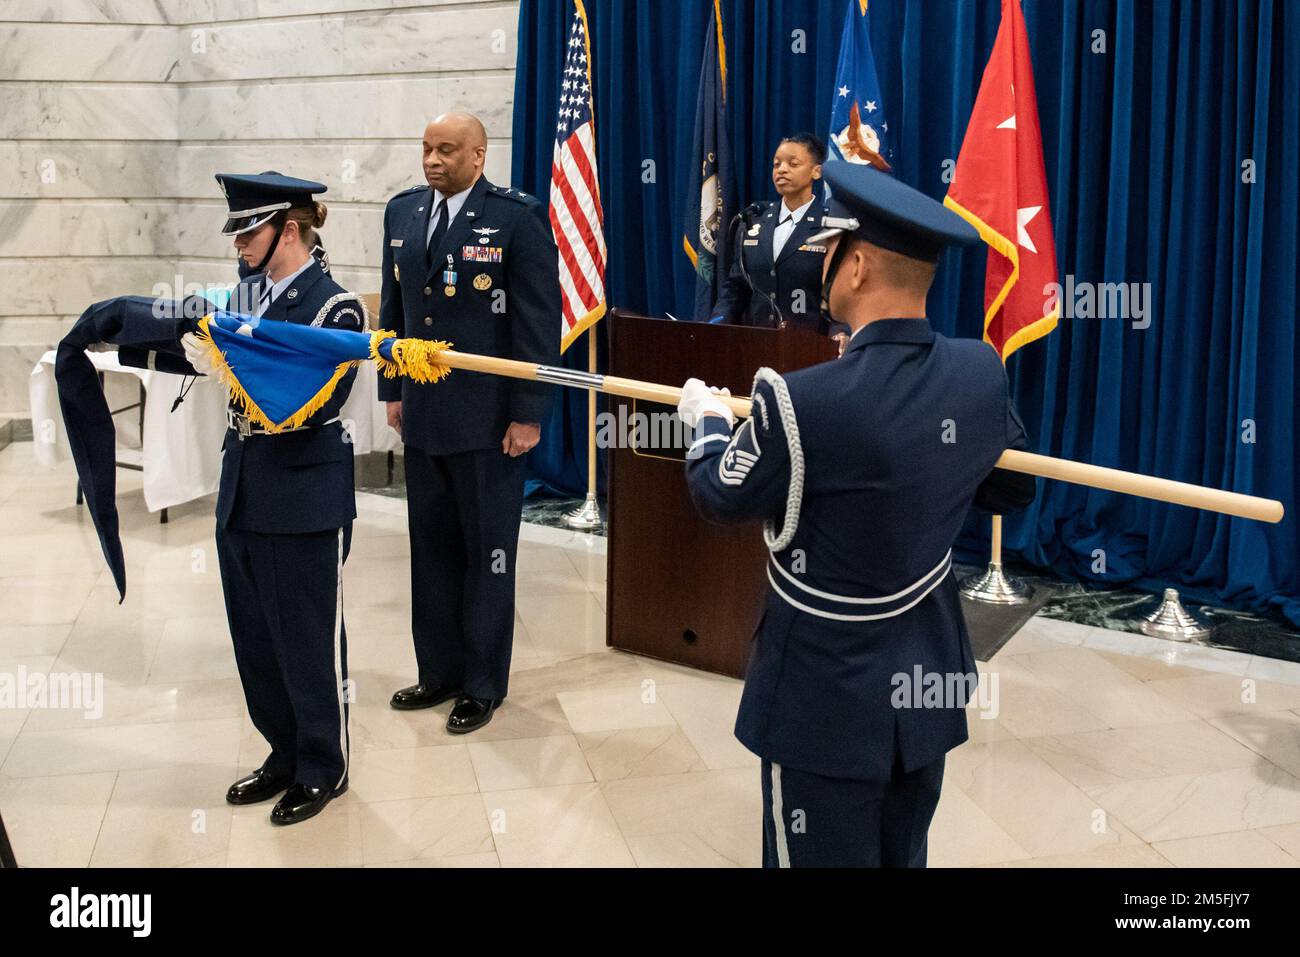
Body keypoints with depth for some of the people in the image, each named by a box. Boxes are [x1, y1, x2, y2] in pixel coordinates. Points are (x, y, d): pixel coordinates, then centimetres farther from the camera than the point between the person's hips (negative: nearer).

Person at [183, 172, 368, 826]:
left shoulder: (334, 307, -13)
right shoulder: (246, 294, 7)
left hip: (304, 500, -7)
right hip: (243, 493, 7)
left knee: (310, 642, 7)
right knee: (254, 638, 17)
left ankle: (323, 769, 26)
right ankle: (284, 755, 35)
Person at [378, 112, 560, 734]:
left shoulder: (518, 217, -9)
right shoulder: (402, 211, 9)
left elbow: (541, 321, -11)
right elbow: (393, 307, 15)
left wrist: (529, 414, -13)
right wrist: (392, 390, 12)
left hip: (489, 418, -5)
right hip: (423, 414, 6)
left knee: (487, 551, 6)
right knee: (431, 546, 13)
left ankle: (484, 683, 19)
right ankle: (439, 670, 27)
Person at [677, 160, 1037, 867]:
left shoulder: (804, 402, -27)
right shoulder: (980, 373, -7)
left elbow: (720, 497, -8)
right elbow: (1013, 490, 9)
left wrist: (708, 420, 11)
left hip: (830, 697, -6)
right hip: (931, 683, 6)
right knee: (903, 856, 24)